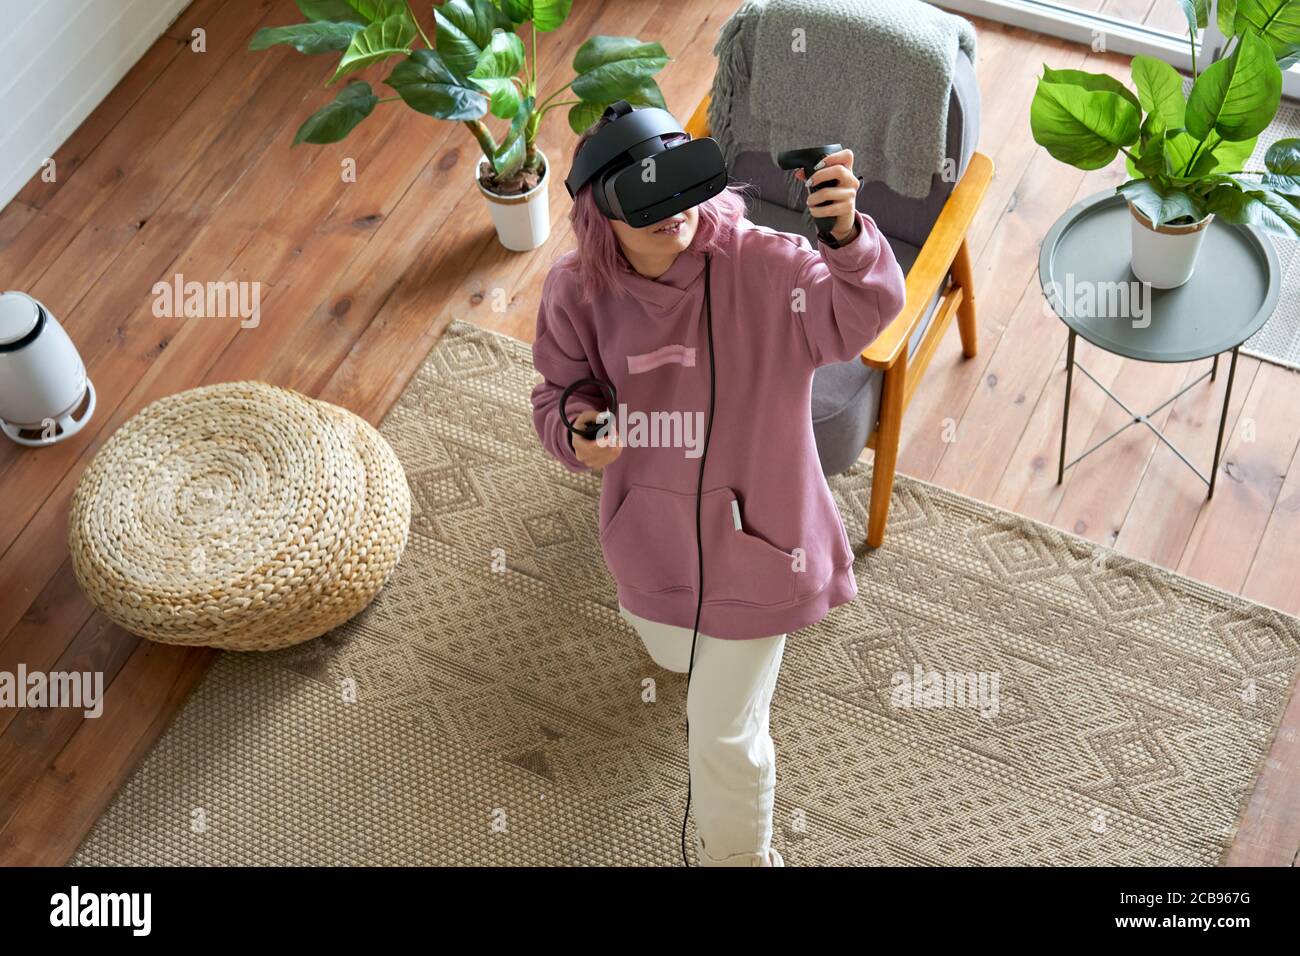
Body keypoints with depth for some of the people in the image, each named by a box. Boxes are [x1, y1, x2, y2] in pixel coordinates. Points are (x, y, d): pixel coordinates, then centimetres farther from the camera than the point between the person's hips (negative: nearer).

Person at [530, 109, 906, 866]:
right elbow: (560, 392, -3)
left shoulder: (759, 263, -25)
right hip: (651, 541, 4)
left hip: (748, 540, -4)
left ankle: (739, 853, 41)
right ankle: (744, 658, 74)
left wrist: (847, 235, -56)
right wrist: (577, 434, -26)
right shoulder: (577, 291, -15)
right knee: (673, 655, 35)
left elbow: (862, 317, -36)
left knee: (725, 735, 8)